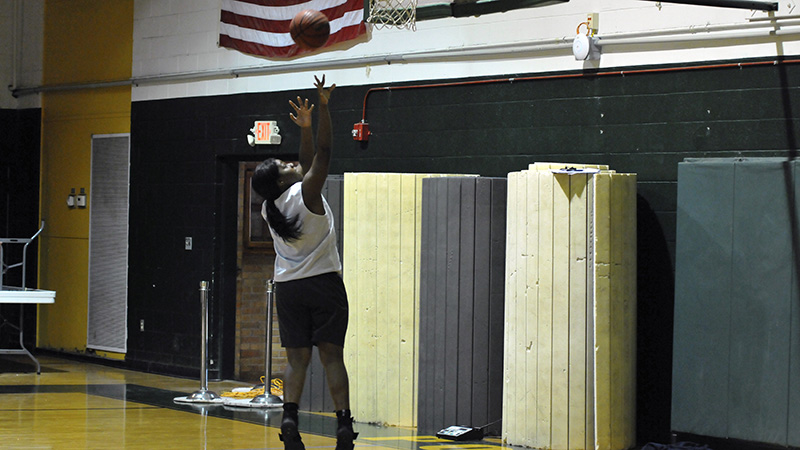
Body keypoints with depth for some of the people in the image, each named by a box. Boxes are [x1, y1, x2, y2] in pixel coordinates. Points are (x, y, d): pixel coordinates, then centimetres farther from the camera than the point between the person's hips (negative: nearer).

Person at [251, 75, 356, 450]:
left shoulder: (269, 209, 4)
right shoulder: (305, 194, -13)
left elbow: (308, 162, 14)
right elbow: (323, 152, -14)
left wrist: (304, 127, 12)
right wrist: (323, 107, -15)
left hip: (288, 288, 5)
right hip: (324, 284, -5)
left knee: (297, 358, 5)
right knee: (332, 355, -3)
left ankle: (289, 417, -12)